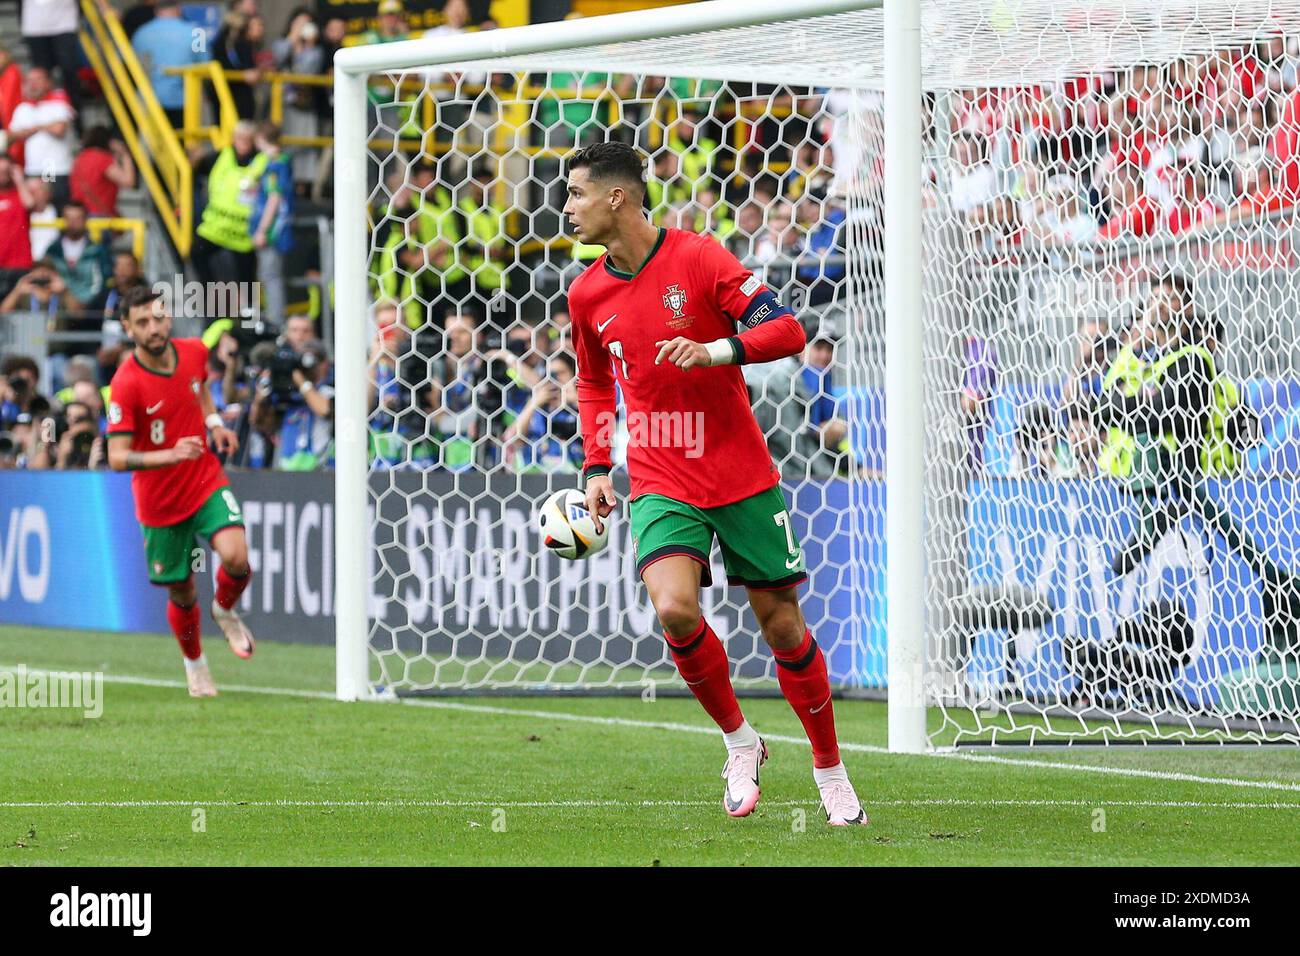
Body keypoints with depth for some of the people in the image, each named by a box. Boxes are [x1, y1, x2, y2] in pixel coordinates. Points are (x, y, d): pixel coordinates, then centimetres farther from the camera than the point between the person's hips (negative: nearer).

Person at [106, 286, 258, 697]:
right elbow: (117, 458, -24)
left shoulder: (194, 352, -6)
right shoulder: (126, 384, -22)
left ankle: (225, 609, 11)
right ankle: (194, 664, 40)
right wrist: (172, 455, -38)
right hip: (160, 504, -2)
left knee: (235, 556, -24)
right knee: (181, 594, 10)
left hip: (208, 483, 2)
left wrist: (214, 421, 2)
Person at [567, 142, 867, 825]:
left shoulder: (696, 257, -10)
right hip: (661, 482, 2)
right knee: (674, 609, -23)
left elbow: (787, 331, -13)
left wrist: (717, 350, -29)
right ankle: (738, 742, 0)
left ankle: (830, 770, 22)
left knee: (782, 623, 2)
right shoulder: (587, 294, 3)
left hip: (742, 475, -2)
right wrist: (596, 468, 12)